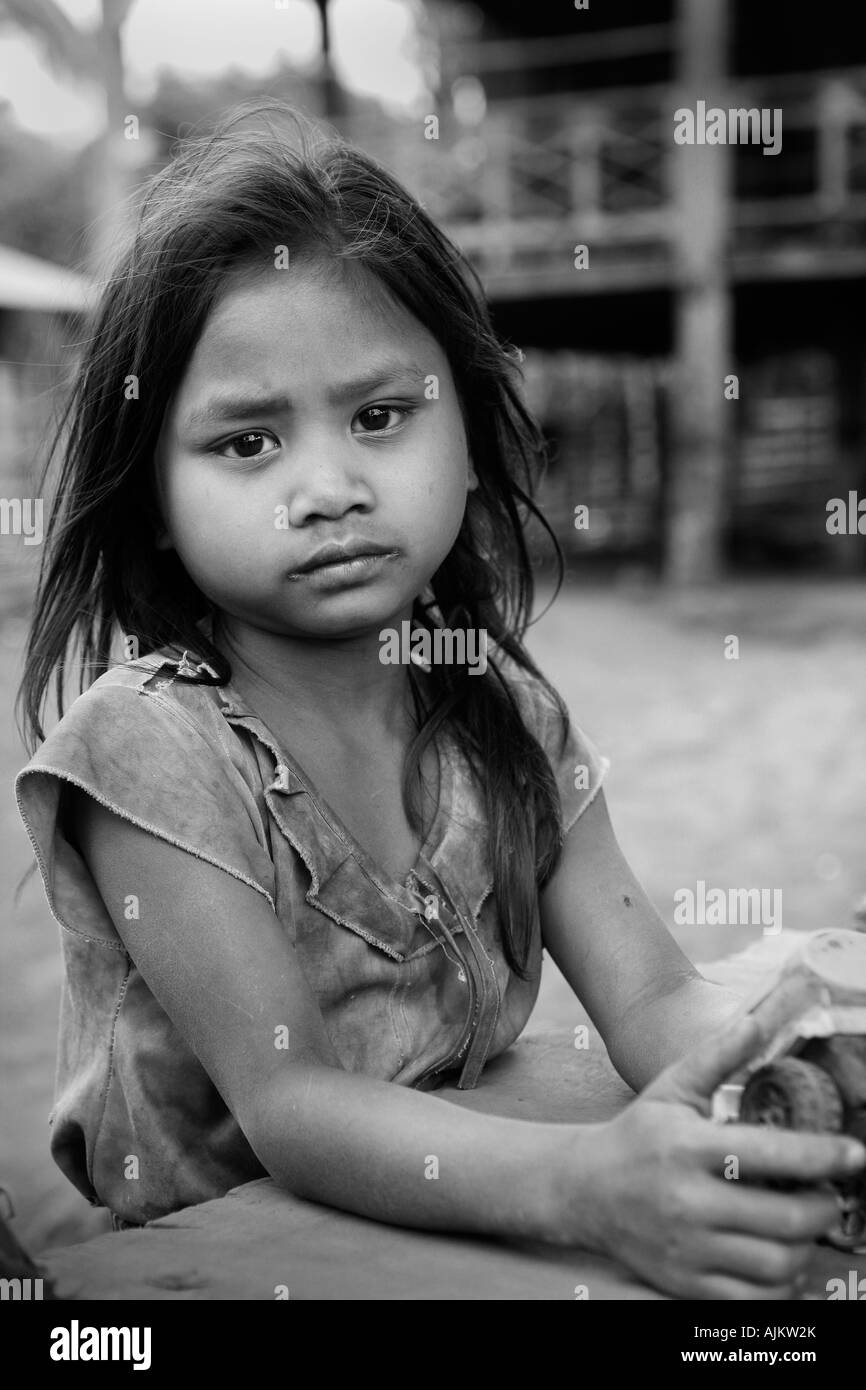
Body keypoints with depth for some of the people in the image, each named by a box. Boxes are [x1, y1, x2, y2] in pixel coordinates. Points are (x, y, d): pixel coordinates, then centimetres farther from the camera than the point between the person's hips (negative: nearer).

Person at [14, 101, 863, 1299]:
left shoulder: (508, 714, -1)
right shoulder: (149, 748, -17)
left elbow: (652, 994, -6)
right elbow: (289, 1108, -22)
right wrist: (590, 1182, -37)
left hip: (469, 1236, 6)